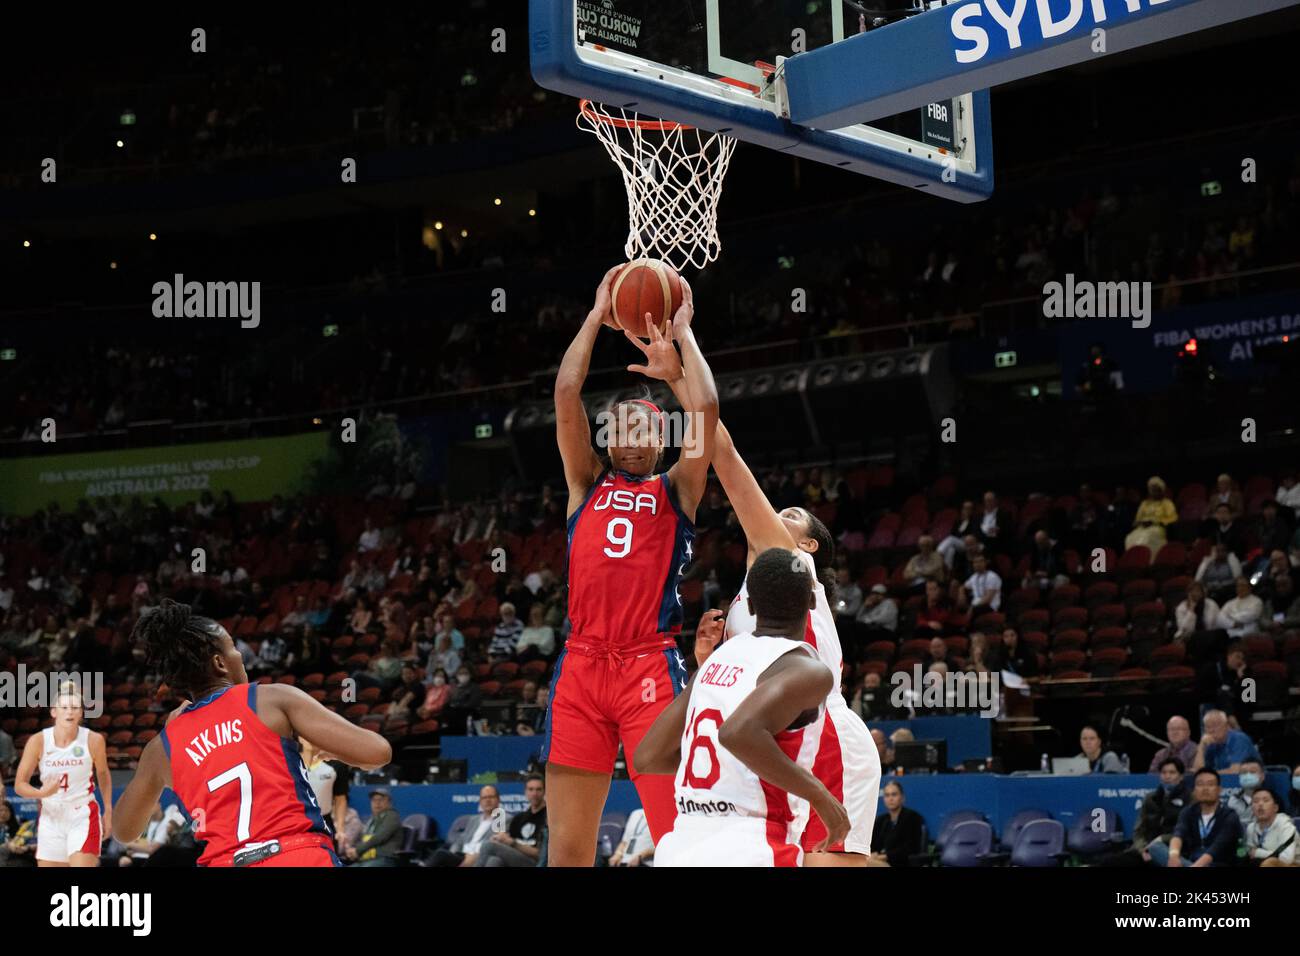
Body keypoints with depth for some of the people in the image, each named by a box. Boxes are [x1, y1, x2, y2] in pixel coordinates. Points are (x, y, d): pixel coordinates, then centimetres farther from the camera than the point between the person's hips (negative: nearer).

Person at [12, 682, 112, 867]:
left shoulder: (94, 740, -9)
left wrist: (108, 811, 9)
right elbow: (19, 785, -6)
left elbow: (103, 774, 10)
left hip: (83, 818, -2)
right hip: (51, 818, 2)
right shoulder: (38, 741, -9)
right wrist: (42, 793, -26)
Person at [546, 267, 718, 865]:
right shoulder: (587, 485, 19)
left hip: (652, 666, -2)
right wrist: (598, 316, 13)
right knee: (567, 848, 0)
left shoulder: (676, 490, 15)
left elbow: (705, 409, 0)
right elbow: (566, 395, 9)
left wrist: (682, 333, 10)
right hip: (580, 665, 2)